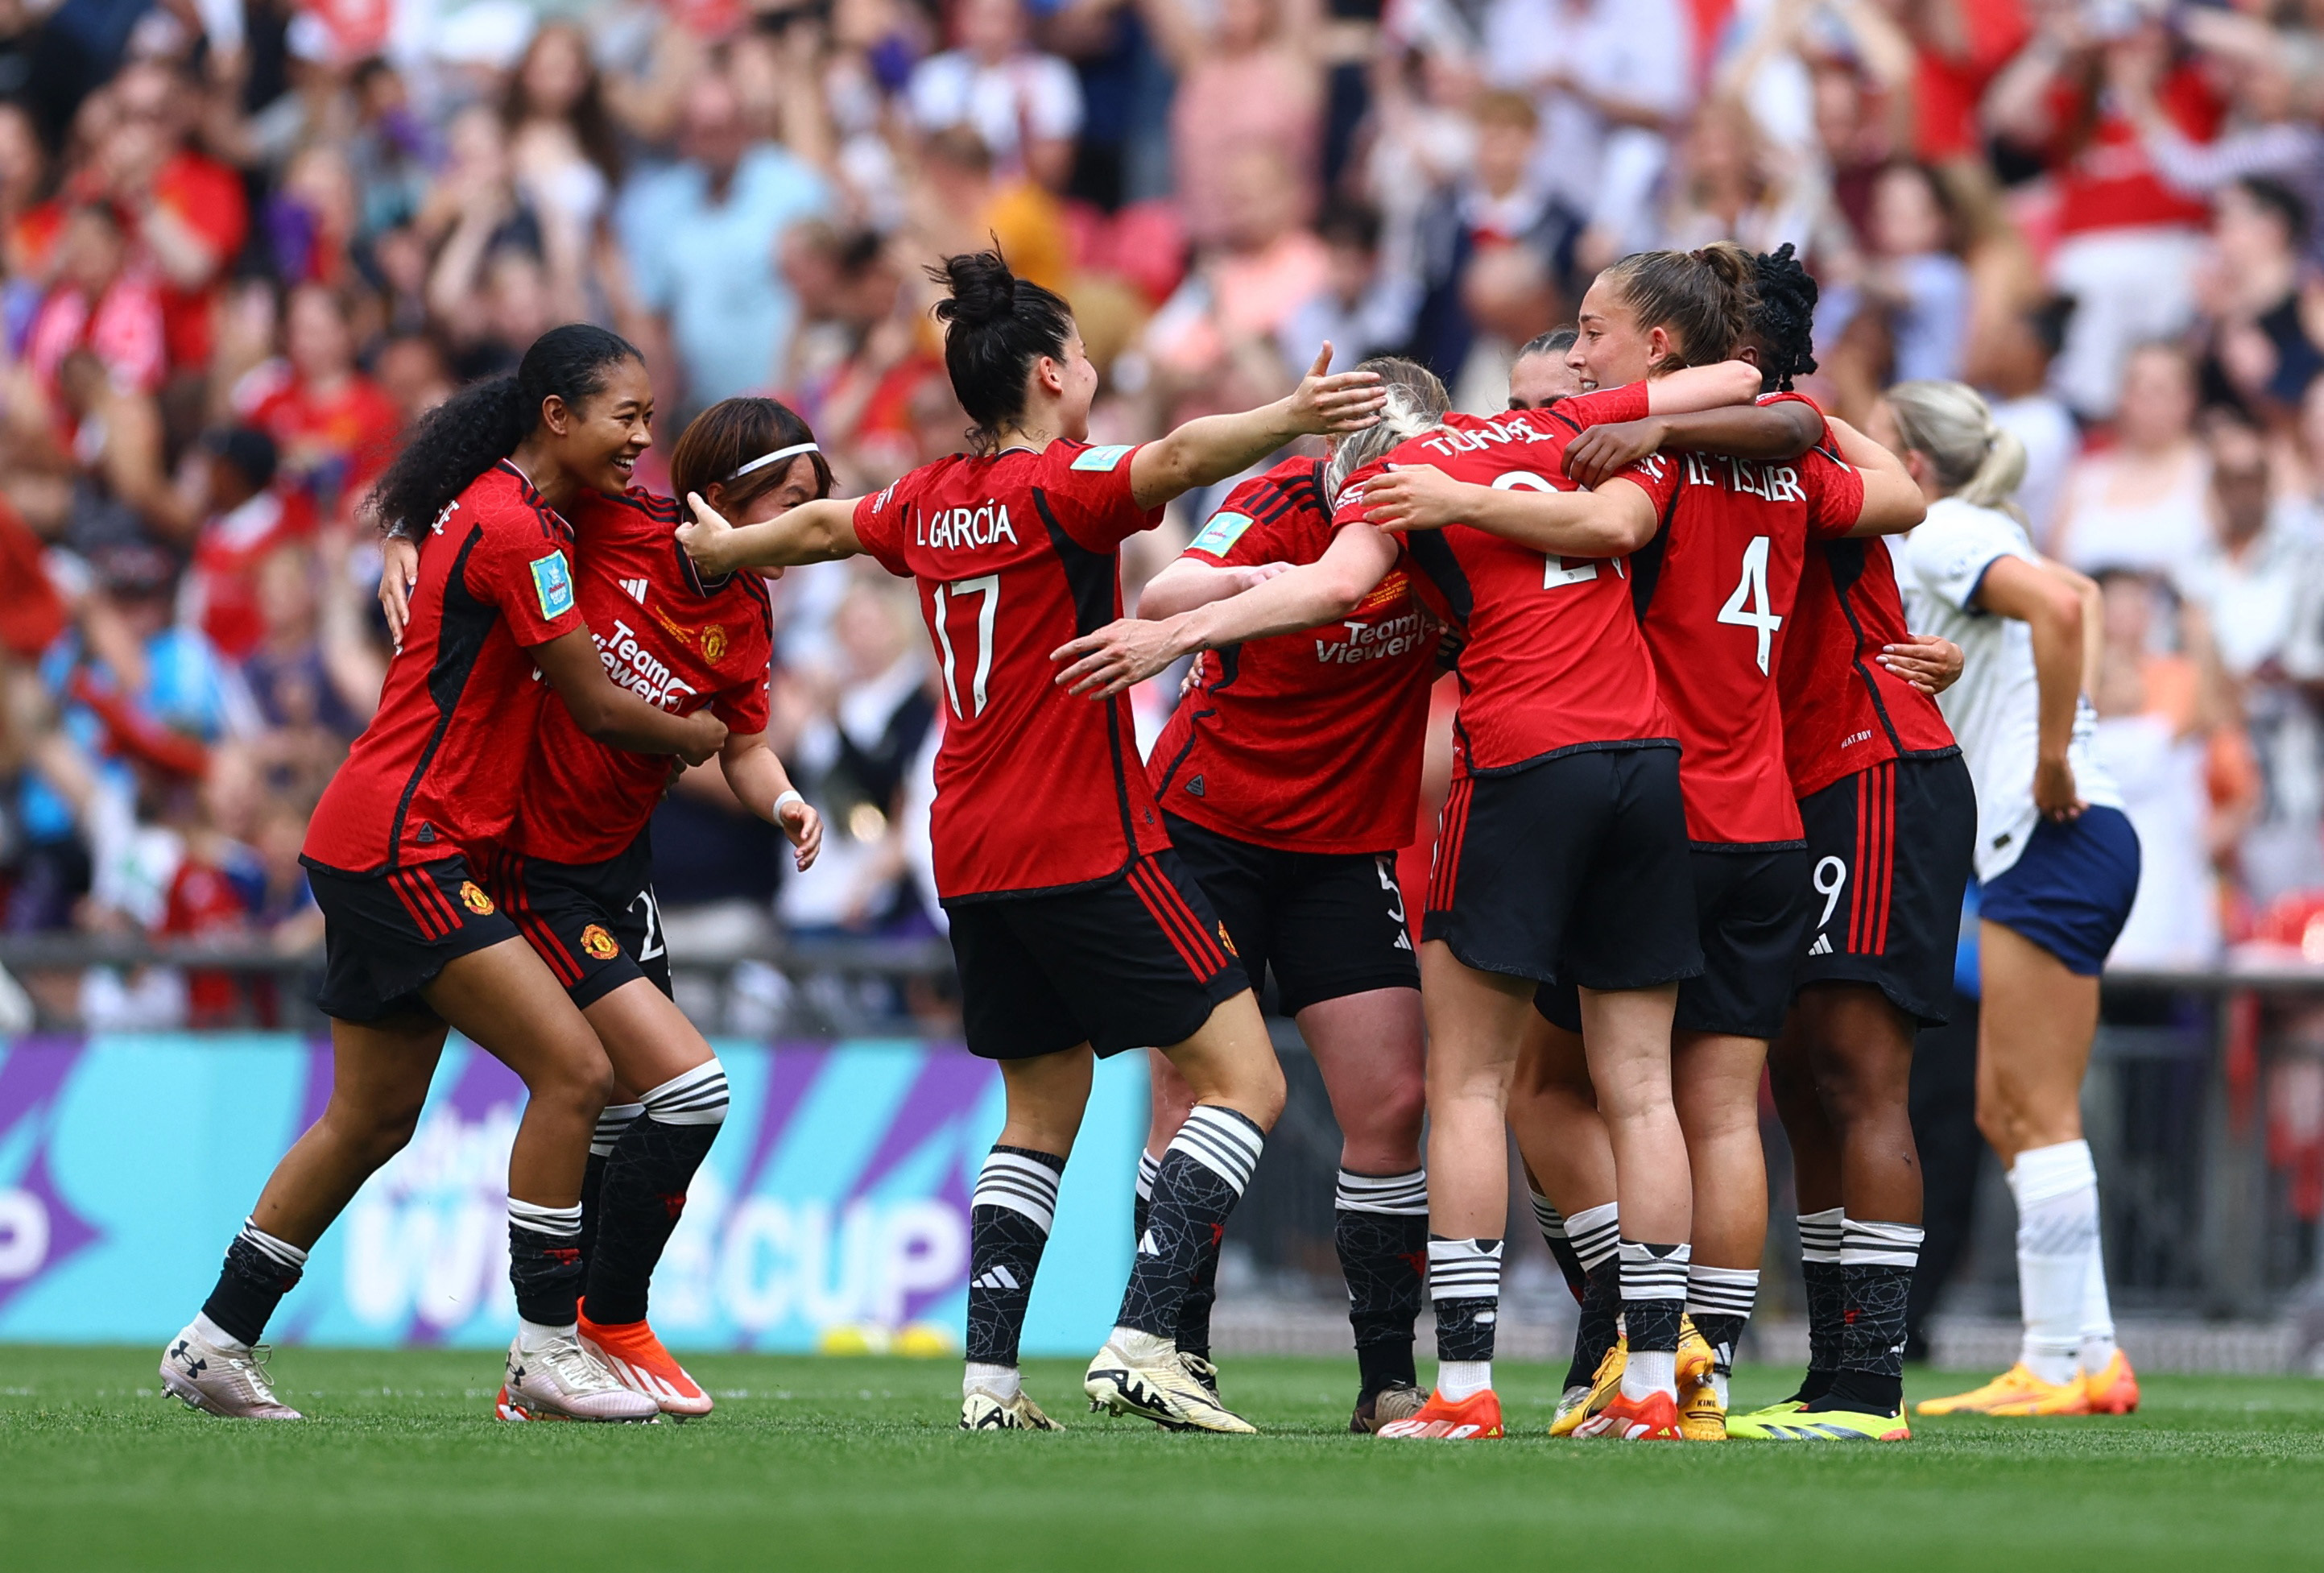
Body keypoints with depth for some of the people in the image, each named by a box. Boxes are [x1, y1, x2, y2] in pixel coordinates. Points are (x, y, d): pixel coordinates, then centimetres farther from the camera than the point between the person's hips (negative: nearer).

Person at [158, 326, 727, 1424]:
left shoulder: (517, 514, 14)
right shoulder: (511, 528, -16)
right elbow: (598, 708, -13)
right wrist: (699, 738, 6)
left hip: (381, 850, 11)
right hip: (402, 847, -11)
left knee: (373, 1120, 15)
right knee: (573, 1071, -14)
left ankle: (218, 1344, 20)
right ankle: (547, 1349, -9)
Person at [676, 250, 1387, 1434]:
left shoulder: (928, 502, 10)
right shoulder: (1059, 484, -11)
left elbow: (823, 525, 30)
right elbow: (1176, 459, -32)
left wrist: (723, 547, 50)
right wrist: (1290, 418, -47)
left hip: (972, 852, 8)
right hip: (1089, 847, -8)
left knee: (1043, 1108, 17)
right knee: (1244, 1079, -5)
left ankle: (989, 1373, 6)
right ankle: (1139, 1340, -17)